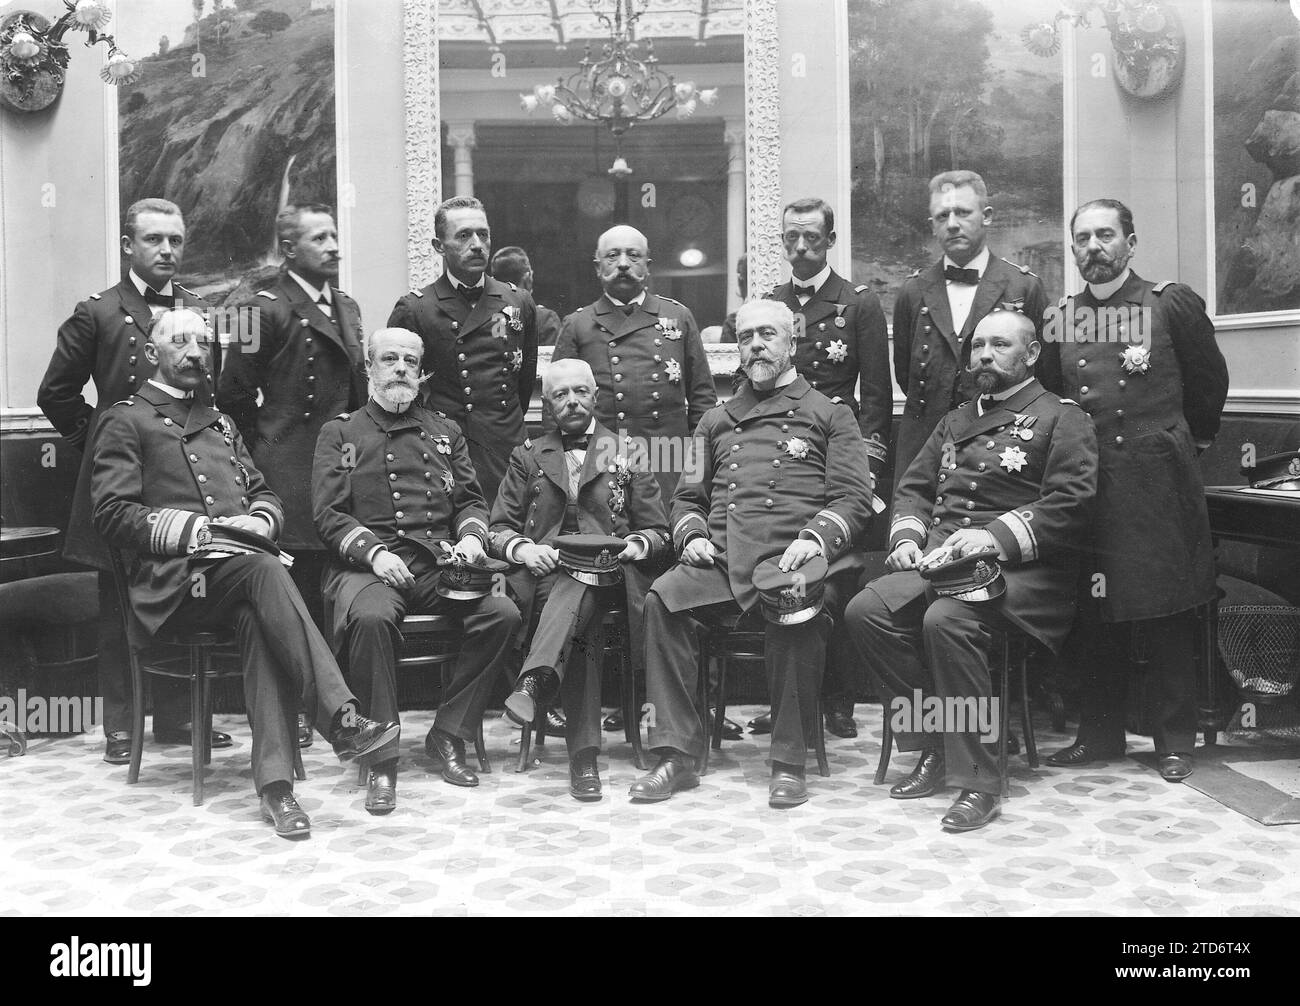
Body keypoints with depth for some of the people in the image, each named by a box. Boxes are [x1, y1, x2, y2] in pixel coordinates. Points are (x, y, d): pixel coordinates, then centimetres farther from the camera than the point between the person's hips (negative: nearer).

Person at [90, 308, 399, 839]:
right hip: (174, 578, -4)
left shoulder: (220, 423, 30)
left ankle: (275, 781, -38)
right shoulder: (126, 420, 10)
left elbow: (264, 495, 27)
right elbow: (113, 514, -1)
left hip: (240, 567, 5)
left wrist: (259, 521, 3)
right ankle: (340, 720, -44)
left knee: (258, 620, -32)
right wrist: (194, 529, -11)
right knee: (264, 571, -36)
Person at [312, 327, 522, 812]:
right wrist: (373, 552, -15)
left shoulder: (445, 431, 23)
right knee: (371, 617, -38)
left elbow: (470, 500, 20)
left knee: (502, 612, -25)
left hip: (441, 559, 3)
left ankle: (448, 736, -9)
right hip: (369, 562, -3)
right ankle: (382, 758, -23)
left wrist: (471, 536, -3)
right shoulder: (340, 433, 13)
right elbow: (328, 514, 3)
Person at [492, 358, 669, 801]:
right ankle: (583, 755, -48)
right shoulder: (528, 456, 20)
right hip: (545, 575, 1)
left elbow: (658, 532, 16)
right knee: (576, 625, -35)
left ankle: (536, 681, -59)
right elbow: (499, 528, 15)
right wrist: (521, 548, -9)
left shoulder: (627, 452, 18)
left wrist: (637, 545, -8)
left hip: (608, 576, -1)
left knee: (577, 588, -39)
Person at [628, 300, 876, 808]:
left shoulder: (829, 414, 17)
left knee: (795, 612, -36)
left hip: (792, 557, -3)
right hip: (721, 557, 3)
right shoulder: (716, 420, 28)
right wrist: (692, 535, 3)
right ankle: (677, 754, -21)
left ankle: (789, 762, -21)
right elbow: (686, 496, 27)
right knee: (662, 599, -27)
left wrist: (814, 538, -14)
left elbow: (854, 497, 6)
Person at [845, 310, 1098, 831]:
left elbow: (1071, 503, -8)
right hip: (939, 556, 6)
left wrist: (996, 535, -19)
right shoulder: (957, 419, 26)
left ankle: (978, 778, -24)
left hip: (1018, 567, -6)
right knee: (865, 611, -21)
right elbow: (913, 485, 22)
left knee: (947, 620, -36)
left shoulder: (1062, 418, 5)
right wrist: (906, 536, 1)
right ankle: (934, 748, -8)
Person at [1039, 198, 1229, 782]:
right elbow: (1049, 394, 17)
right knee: (1094, 614, 7)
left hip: (1156, 482, -3)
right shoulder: (1059, 317, 9)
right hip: (1086, 484, 3)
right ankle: (1099, 734, 18)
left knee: (1167, 616, 1)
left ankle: (1174, 740, 12)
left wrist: (1189, 441, 17)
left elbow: (1209, 382, 9)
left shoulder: (1171, 303, 0)